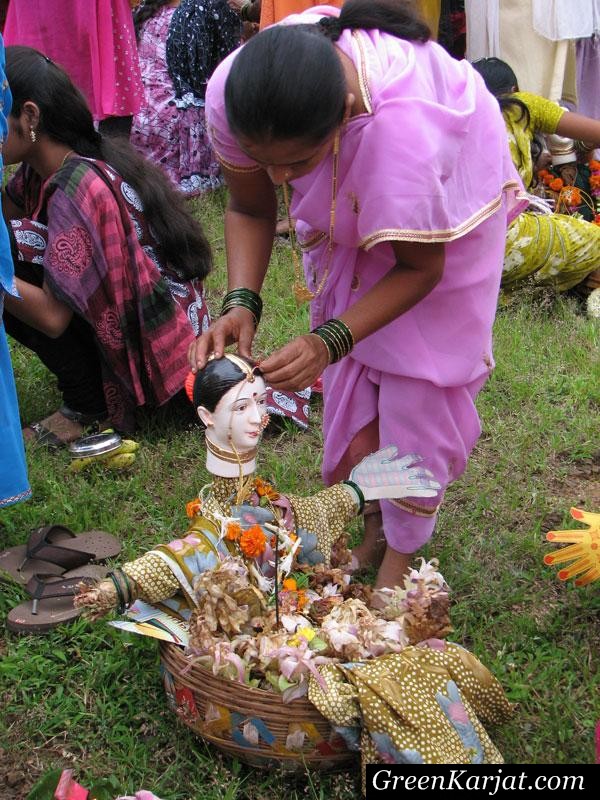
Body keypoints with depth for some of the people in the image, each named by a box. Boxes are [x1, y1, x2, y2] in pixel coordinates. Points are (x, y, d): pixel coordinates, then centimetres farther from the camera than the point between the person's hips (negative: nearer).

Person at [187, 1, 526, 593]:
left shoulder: (407, 128, -47)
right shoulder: (230, 94, -33)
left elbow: (419, 267, -29)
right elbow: (249, 210, -14)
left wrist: (330, 341, -41)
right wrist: (241, 303, -31)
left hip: (443, 214, -4)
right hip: (344, 211, 4)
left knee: (416, 382, -3)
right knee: (351, 374, 5)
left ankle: (400, 559, 17)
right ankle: (370, 528, 26)